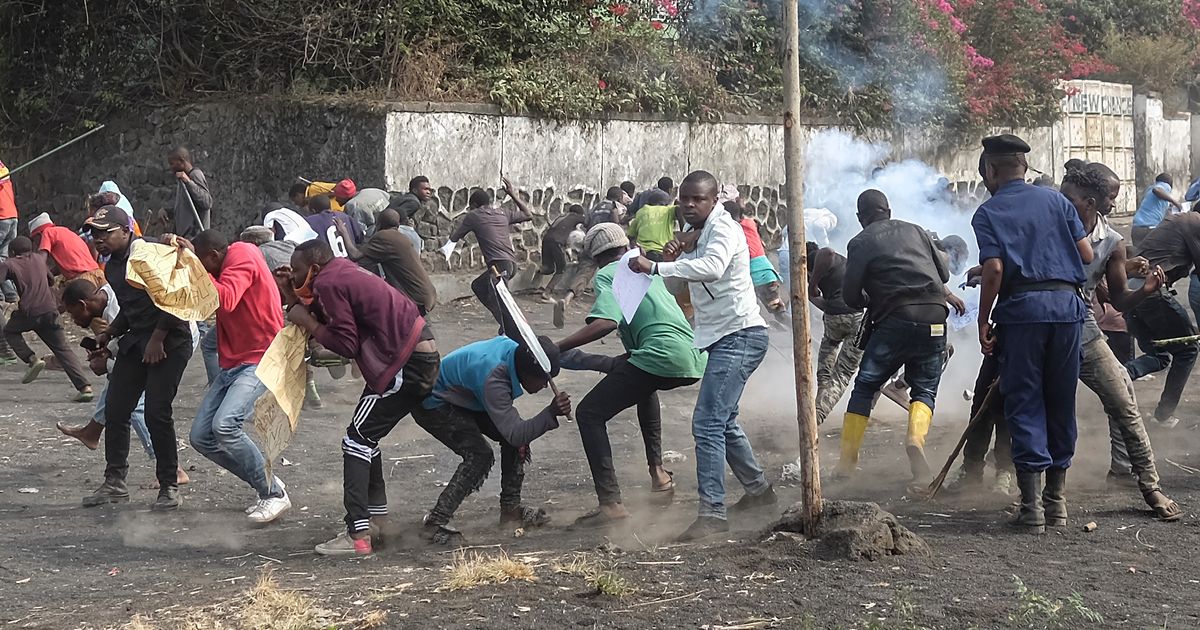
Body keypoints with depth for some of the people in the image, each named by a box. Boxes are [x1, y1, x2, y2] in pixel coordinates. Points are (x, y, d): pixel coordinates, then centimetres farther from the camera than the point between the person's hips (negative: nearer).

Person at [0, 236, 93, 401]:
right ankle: (85, 387, -7)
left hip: (29, 312, -4)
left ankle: (32, 360, 4)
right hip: (50, 310, 4)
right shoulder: (38, 258, 22)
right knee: (63, 349, 8)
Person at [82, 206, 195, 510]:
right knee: (115, 409, 4)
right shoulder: (111, 267, 13)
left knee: (156, 412, -13)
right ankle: (114, 483, 14)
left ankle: (169, 487, -1)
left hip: (169, 342, -9)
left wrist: (157, 339, -18)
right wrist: (107, 335, 12)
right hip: (136, 342, 9)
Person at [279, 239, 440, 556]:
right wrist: (292, 297, 11)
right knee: (366, 435, 19)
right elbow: (329, 323, 16)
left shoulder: (329, 284, -14)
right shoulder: (342, 273, 15)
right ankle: (376, 521, 24)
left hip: (409, 363, -10)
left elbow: (346, 344, -17)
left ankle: (358, 535, -13)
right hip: (418, 353, 10)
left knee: (358, 438, -8)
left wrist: (307, 322, -7)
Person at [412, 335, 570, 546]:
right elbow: (515, 434, -41)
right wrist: (551, 413, -51)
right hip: (433, 405, -10)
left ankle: (510, 509, 14)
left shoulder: (514, 346, -15)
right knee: (479, 455, -24)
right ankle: (434, 524, -21)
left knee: (517, 443, 2)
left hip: (462, 398, 10)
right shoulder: (493, 379, -40)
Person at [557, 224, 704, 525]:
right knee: (643, 385, 41)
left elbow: (606, 322, -14)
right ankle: (658, 472, 36)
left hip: (660, 355, -8)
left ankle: (611, 502, -15)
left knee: (589, 414, -1)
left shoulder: (607, 275, 5)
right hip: (694, 358, 8)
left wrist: (557, 349, -13)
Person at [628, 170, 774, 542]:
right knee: (723, 421, 23)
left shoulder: (723, 229, -14)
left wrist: (654, 267, -37)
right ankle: (758, 489, 39)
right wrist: (670, 262, -3)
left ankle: (712, 512, -18)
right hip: (724, 339, 11)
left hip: (739, 335, -11)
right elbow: (676, 287, 18)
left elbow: (713, 267, -35)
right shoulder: (694, 235, 15)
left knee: (707, 423, -17)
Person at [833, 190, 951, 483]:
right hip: (934, 320, 3)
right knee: (925, 389, 13)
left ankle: (847, 460, 5)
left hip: (895, 320, -3)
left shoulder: (860, 243, 4)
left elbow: (850, 296, 2)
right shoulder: (915, 231, 16)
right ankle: (916, 437, -17)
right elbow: (944, 273, 19)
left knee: (865, 387, 10)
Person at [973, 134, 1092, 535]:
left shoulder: (988, 213, 4)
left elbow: (994, 269, -9)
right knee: (1062, 403, 12)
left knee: (1024, 404, 1)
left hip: (1021, 307, -3)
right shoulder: (1056, 201, 13)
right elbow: (1087, 255, 8)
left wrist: (983, 321, -1)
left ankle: (1032, 505, -3)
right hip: (1067, 305, 3)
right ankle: (1056, 499, 18)